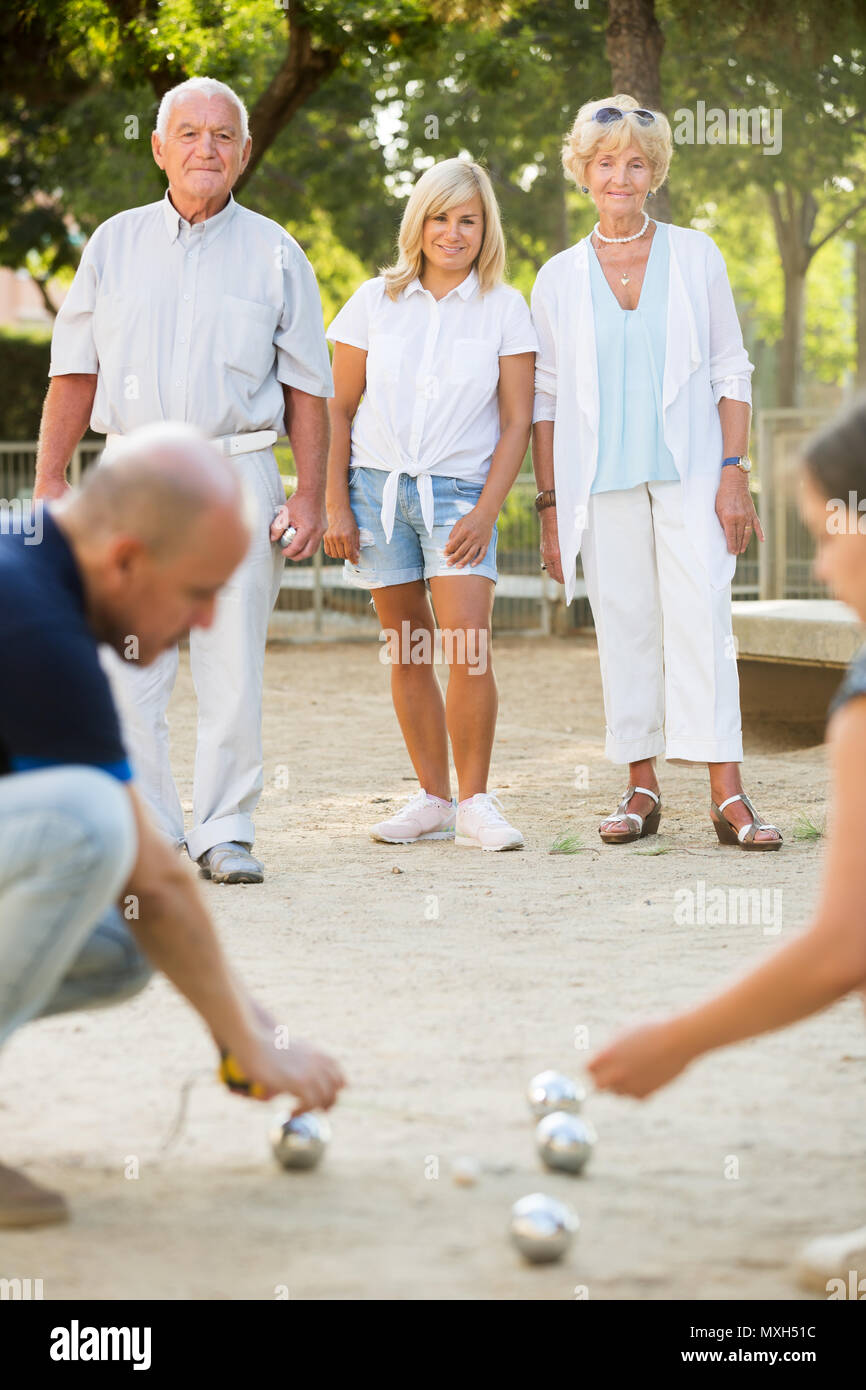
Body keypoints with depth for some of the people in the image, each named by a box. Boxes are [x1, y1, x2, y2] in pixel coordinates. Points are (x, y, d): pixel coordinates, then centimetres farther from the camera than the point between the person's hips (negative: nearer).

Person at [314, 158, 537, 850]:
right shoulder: (376, 301, 6)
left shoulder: (505, 308, 3)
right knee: (408, 655, 5)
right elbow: (339, 409, 8)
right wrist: (336, 507, 1)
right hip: (377, 486, 2)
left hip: (460, 493, -2)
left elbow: (517, 422, 1)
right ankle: (433, 799, 15)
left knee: (469, 649, -15)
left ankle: (475, 803, -5)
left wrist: (486, 512, -9)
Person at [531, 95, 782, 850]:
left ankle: (728, 794, -12)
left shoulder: (695, 256, 6)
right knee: (624, 626, 1)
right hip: (603, 478, 1)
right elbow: (546, 397, 10)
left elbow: (731, 371, 6)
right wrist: (550, 504, 5)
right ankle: (642, 789, 10)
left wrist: (734, 473, -4)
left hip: (688, 470, -1)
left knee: (701, 618, -10)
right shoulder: (560, 277, 8)